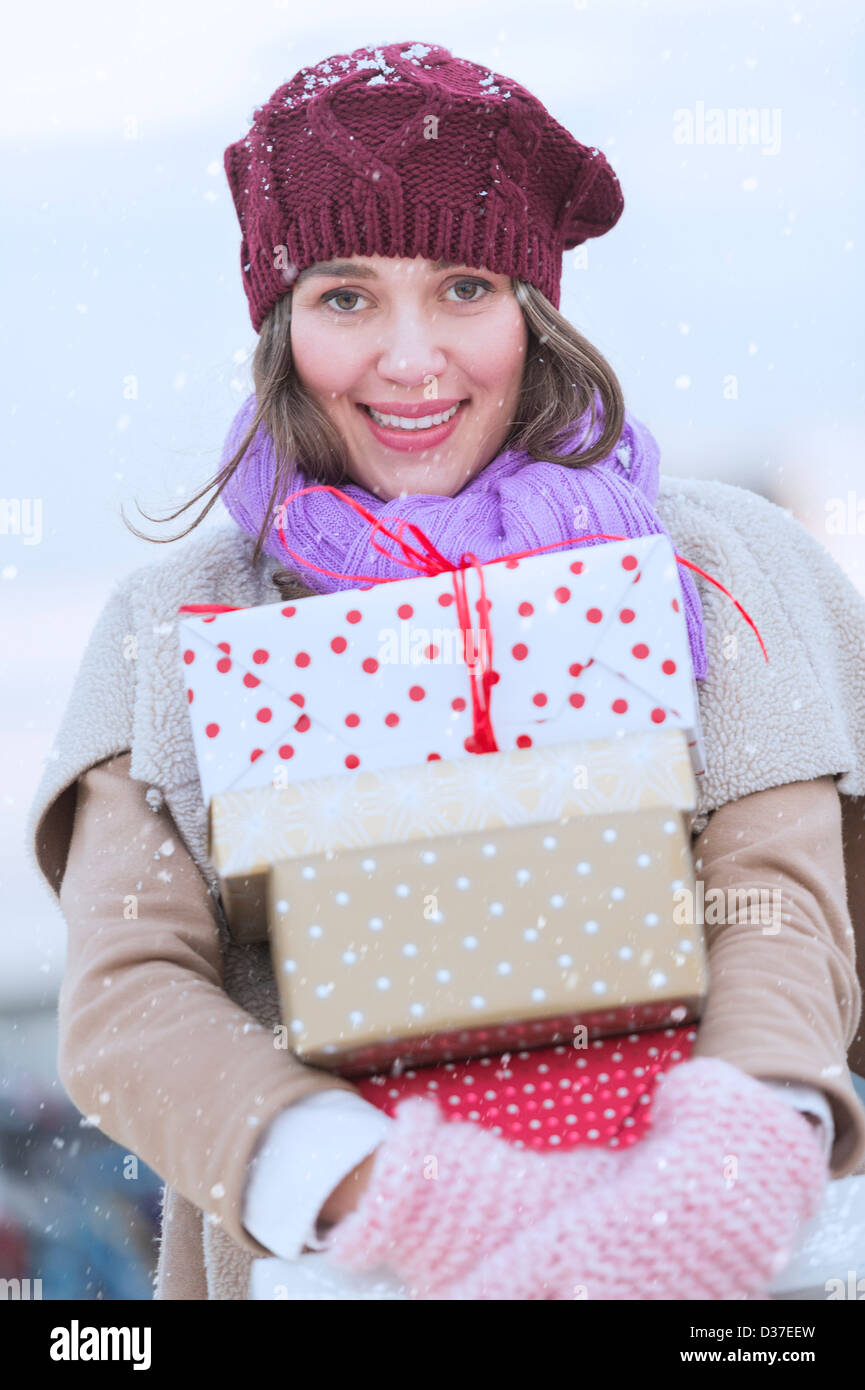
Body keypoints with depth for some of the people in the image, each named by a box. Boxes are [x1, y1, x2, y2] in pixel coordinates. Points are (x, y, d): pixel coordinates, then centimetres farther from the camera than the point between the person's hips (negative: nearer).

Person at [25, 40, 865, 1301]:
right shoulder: (178, 626, 4)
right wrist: (383, 1194, -24)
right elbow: (124, 997, -6)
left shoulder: (712, 568, 4)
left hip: (663, 1248, -1)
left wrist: (739, 1152, -26)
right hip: (309, 1258, 1)